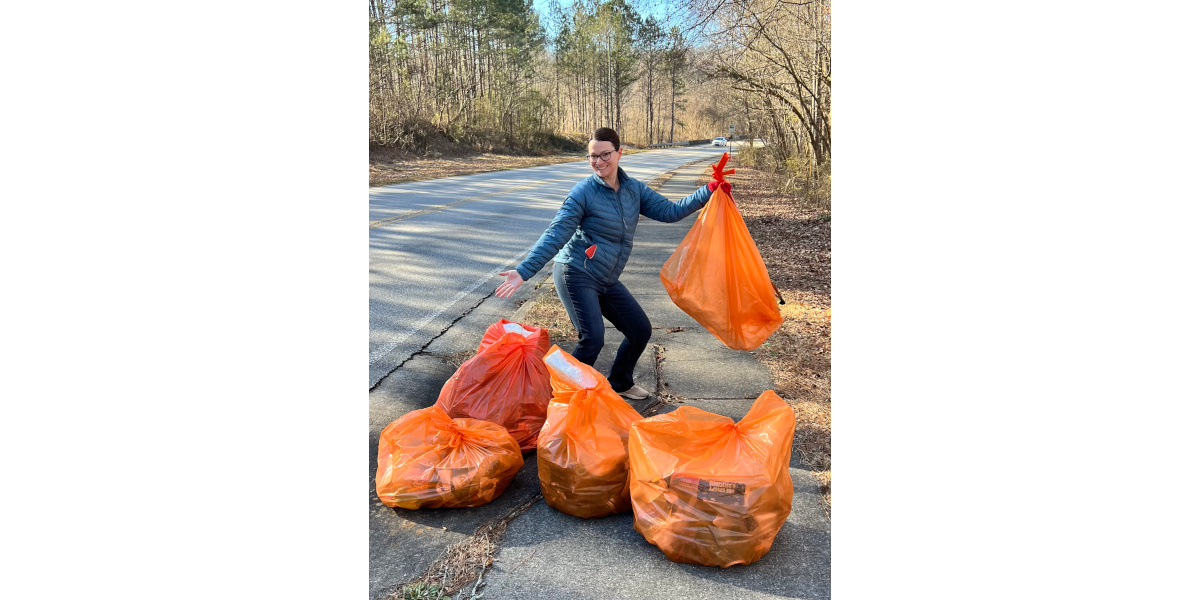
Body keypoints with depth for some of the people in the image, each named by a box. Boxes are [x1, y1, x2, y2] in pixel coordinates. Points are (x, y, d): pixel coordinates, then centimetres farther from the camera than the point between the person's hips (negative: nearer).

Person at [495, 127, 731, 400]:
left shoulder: (633, 189, 4)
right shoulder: (583, 192, -15)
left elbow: (668, 211, 7)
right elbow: (555, 235, -18)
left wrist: (709, 191, 1)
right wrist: (523, 271, -26)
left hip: (607, 281, 7)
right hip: (576, 275, -7)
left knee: (641, 330, 13)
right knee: (593, 338, -20)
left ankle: (620, 383, 36)